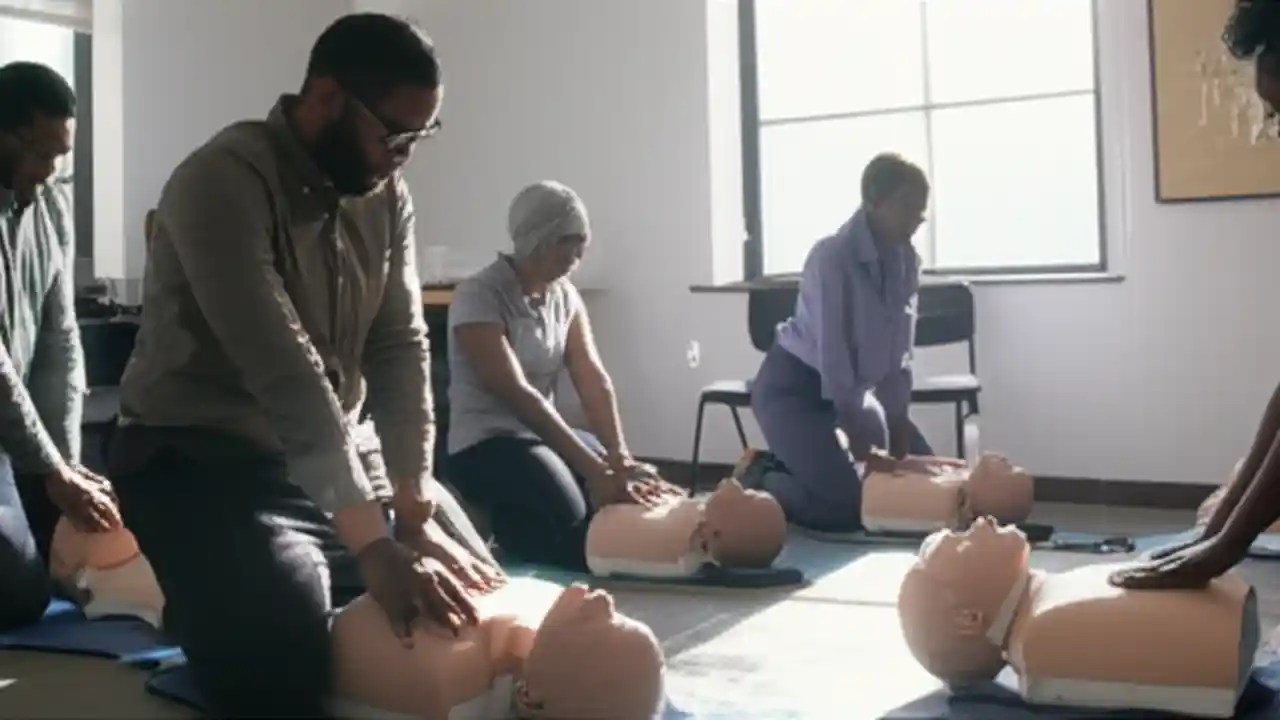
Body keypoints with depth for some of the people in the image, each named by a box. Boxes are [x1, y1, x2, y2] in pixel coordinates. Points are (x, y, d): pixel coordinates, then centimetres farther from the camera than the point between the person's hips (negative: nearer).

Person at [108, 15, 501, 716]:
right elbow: (284, 372, -31)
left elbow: (400, 350, -3)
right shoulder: (223, 182, -23)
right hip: (198, 463, -7)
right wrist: (373, 544, -35)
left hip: (322, 466, 7)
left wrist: (416, 515, -13)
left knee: (434, 616, 7)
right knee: (283, 660, -27)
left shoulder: (386, 196, 1)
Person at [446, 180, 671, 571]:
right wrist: (594, 469, -34)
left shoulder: (565, 295, 5)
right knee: (576, 529, -28)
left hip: (546, 433, 7)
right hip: (486, 444, -7)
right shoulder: (478, 297, -17)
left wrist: (619, 455, -23)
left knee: (637, 500, -13)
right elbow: (517, 393, -27)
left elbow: (594, 379, -5)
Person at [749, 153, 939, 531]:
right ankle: (756, 485, 8)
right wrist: (860, 443, -24)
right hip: (795, 386, -8)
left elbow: (899, 353, -2)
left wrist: (898, 425, -9)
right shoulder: (832, 257, -25)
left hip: (854, 387, 8)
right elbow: (833, 356, -26)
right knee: (841, 503, -20)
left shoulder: (905, 260, -3)